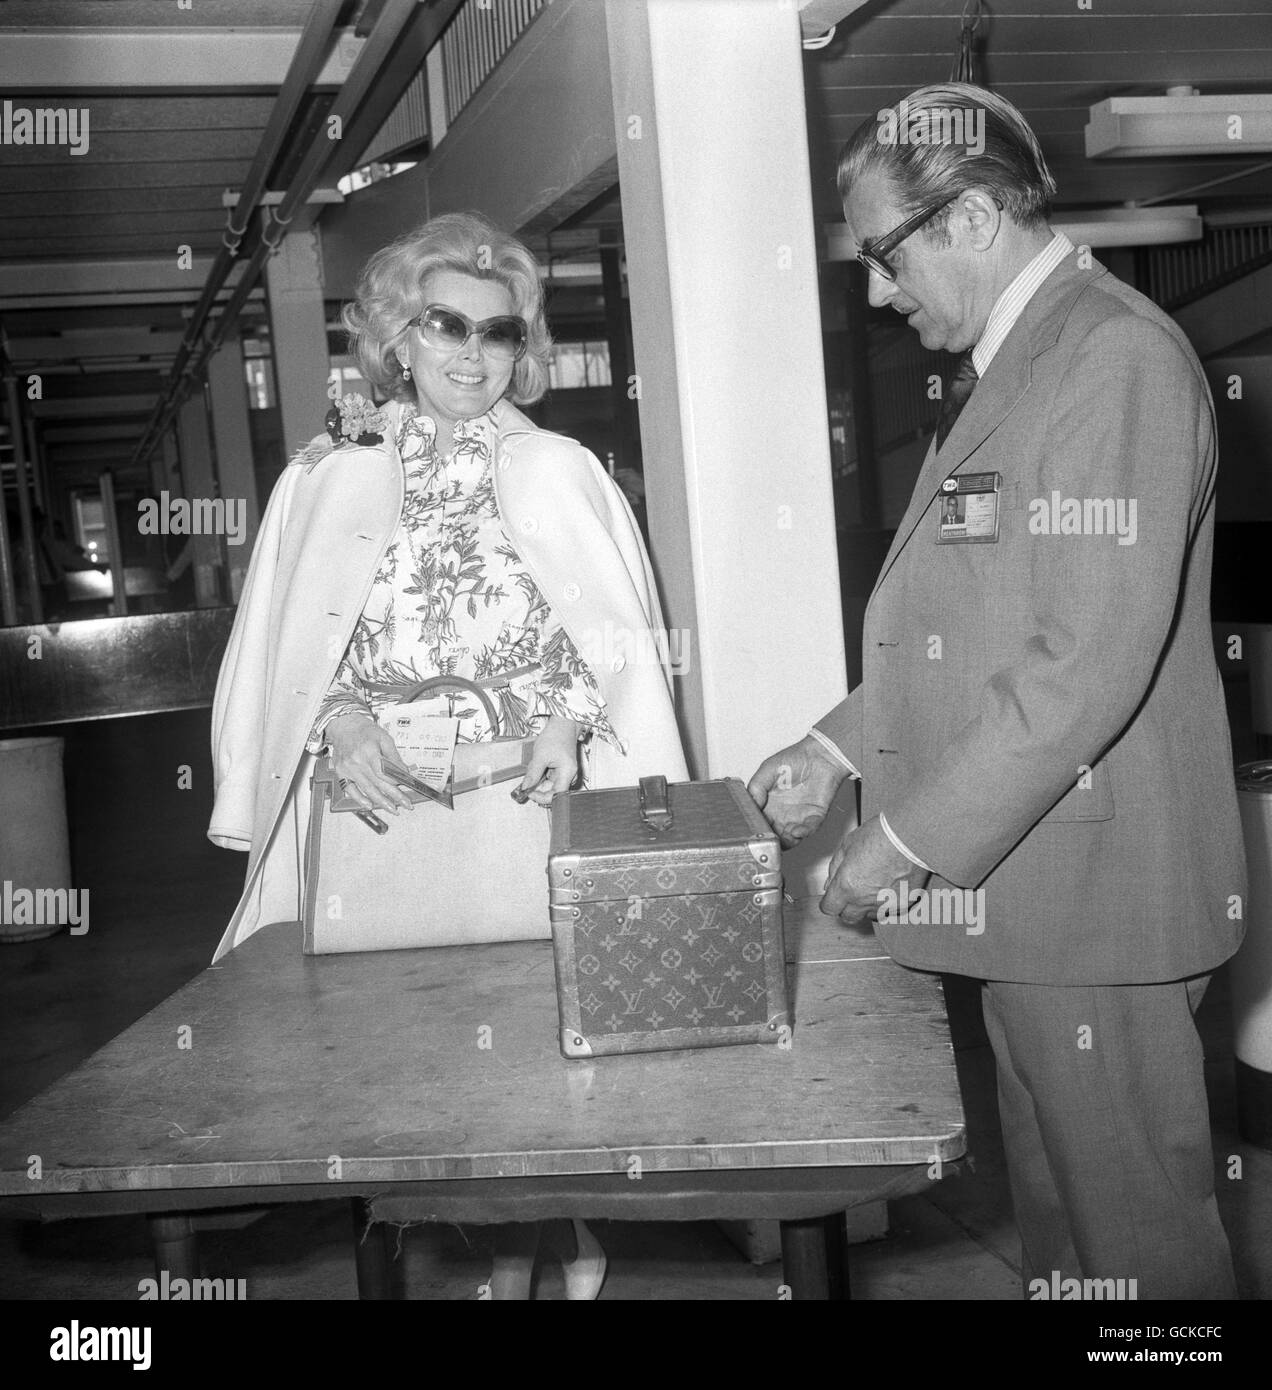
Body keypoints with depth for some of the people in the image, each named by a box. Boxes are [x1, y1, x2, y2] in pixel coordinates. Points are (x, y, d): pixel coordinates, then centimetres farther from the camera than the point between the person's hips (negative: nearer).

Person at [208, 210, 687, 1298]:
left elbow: (618, 637, 4)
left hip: (533, 802, -1)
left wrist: (570, 721, -14)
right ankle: (507, 1248, 22)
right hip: (386, 804, 1)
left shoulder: (564, 472, 5)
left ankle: (584, 1244, 23)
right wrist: (343, 721, -14)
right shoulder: (326, 480, 6)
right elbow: (288, 654, 6)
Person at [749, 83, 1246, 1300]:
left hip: (1091, 889, -9)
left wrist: (912, 838, -19)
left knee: (1136, 1230, 7)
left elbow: (1089, 662, -23)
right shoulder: (1005, 368, 14)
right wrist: (839, 748, 9)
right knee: (1050, 1211, 21)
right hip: (1015, 881, 9)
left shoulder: (1117, 357, -16)